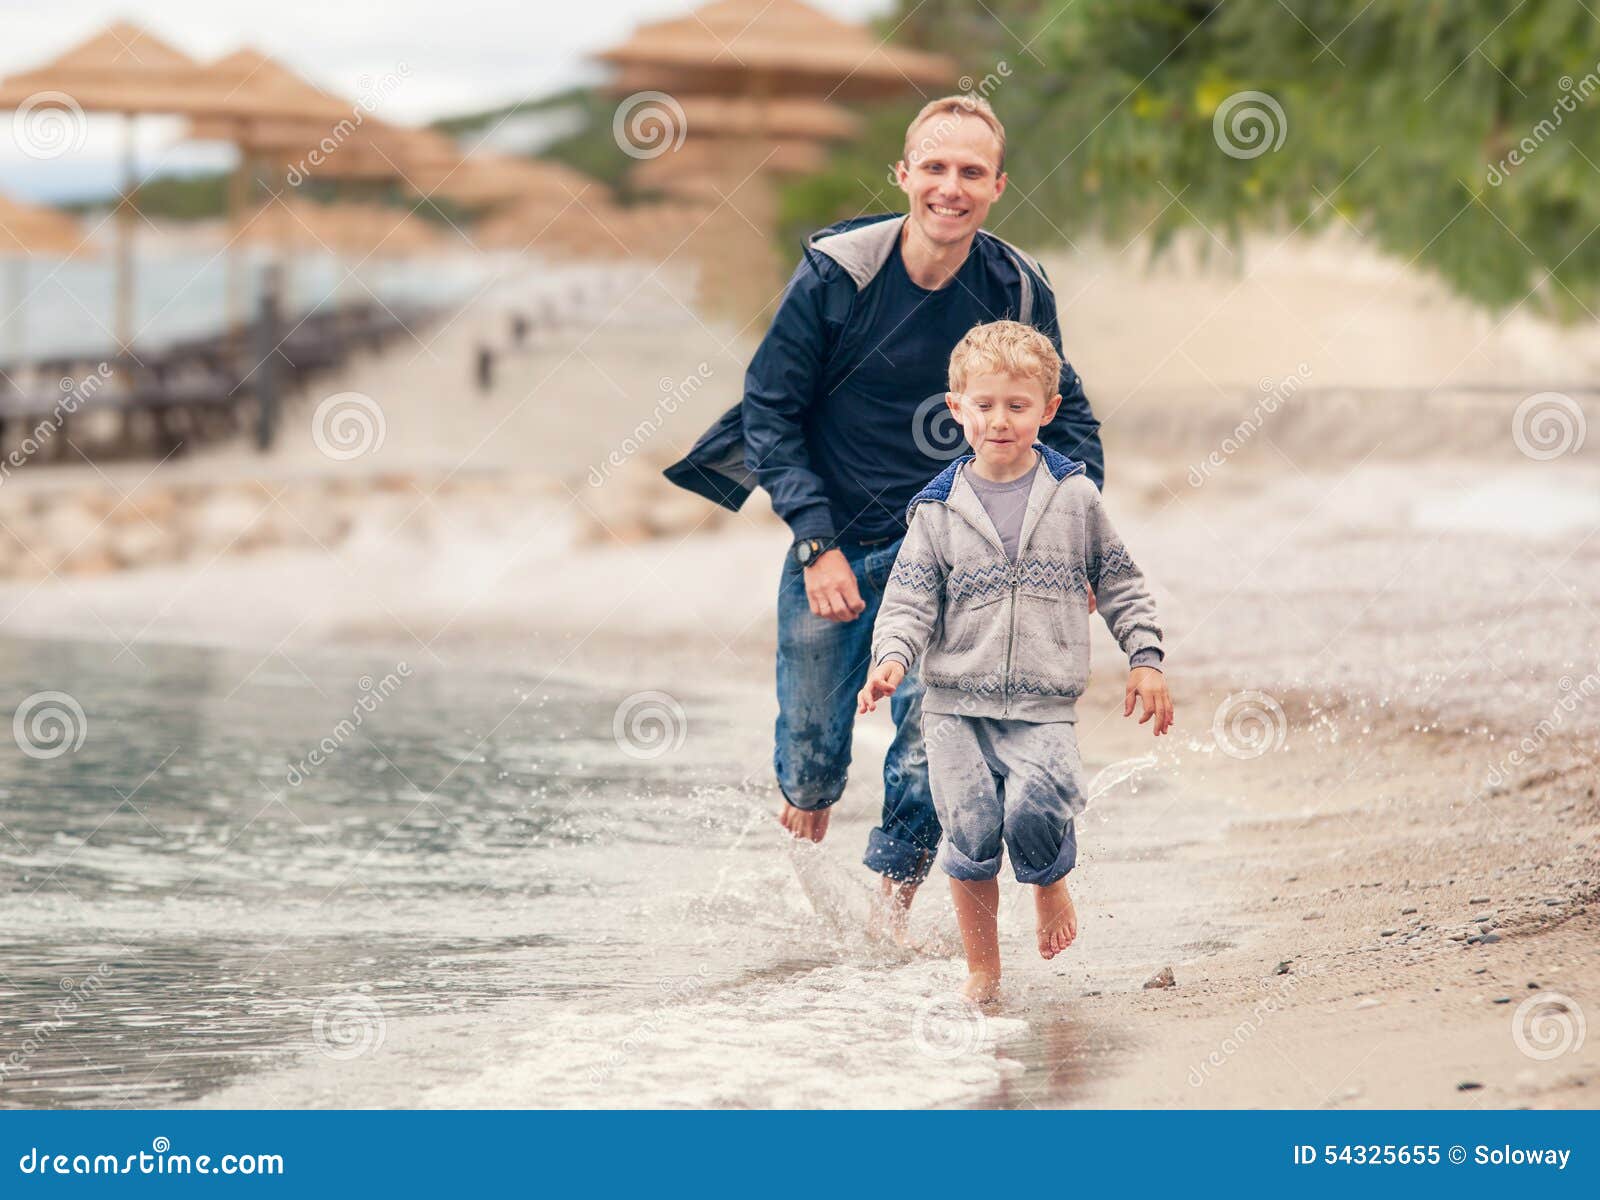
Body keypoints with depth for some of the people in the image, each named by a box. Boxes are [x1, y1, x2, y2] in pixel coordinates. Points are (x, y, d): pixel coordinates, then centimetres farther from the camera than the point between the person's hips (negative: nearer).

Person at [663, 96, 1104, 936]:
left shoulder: (1017, 293, -9)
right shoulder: (834, 275, -15)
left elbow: (1068, 417, 7)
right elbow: (769, 414, -7)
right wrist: (817, 544, -14)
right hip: (832, 546, 0)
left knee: (934, 742, -13)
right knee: (811, 751, 9)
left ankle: (890, 916, 7)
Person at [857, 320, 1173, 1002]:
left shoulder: (1073, 497, 5)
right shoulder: (940, 510, 4)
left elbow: (1118, 583, 14)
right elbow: (909, 601, 2)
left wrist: (1145, 658, 8)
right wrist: (891, 659, -16)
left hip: (1044, 706, -1)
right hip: (956, 702, 1)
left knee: (1036, 808, -24)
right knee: (972, 831, -7)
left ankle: (1050, 884, 10)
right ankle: (981, 969, 11)